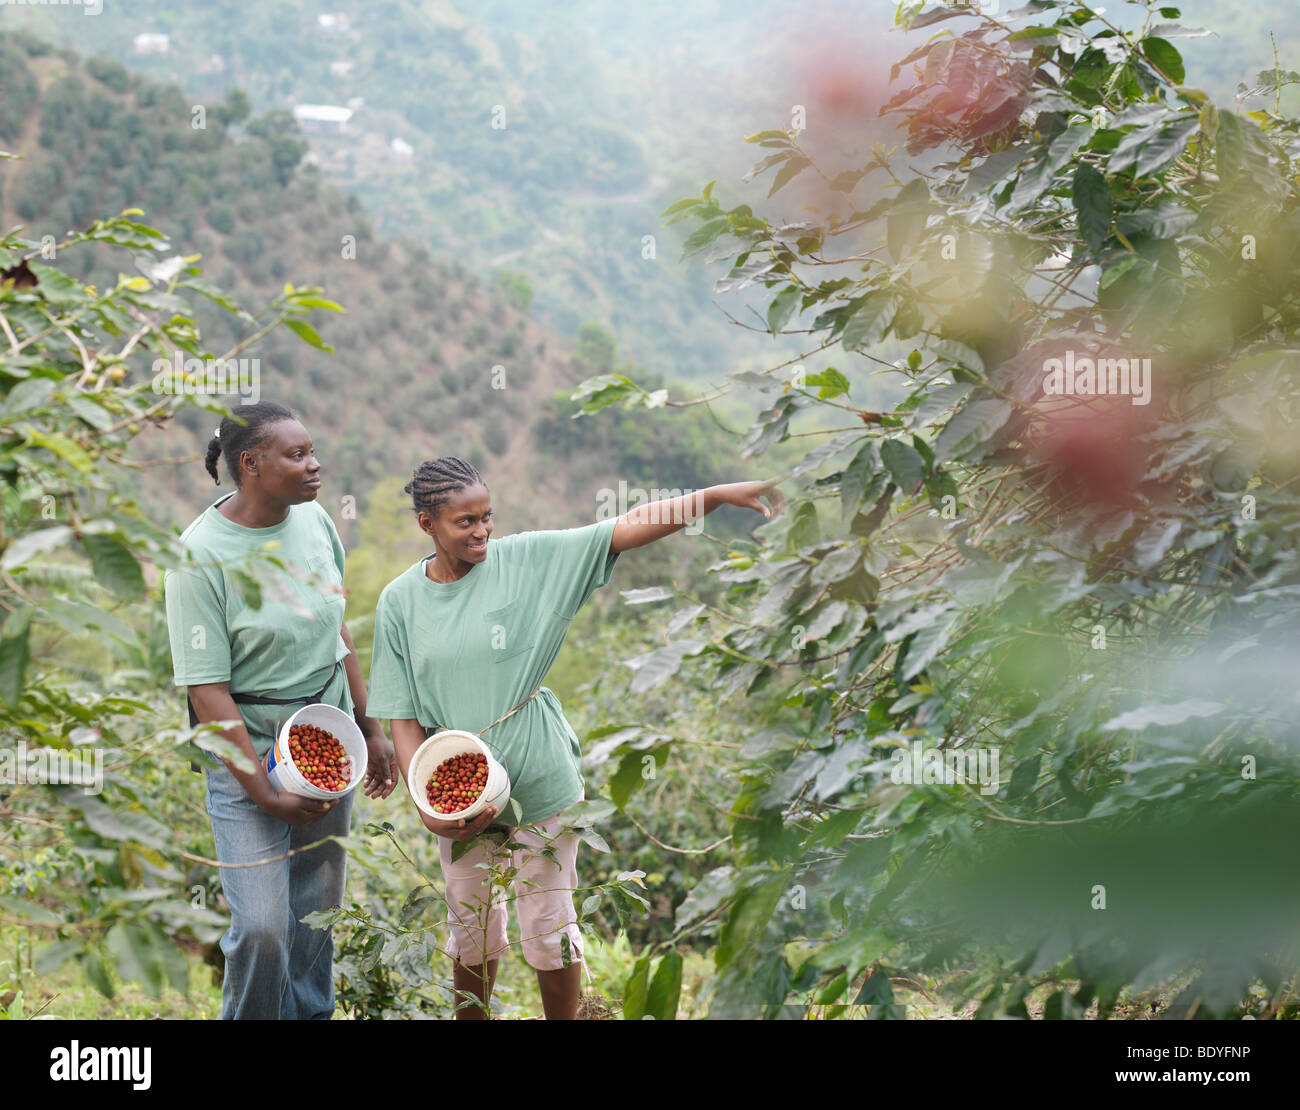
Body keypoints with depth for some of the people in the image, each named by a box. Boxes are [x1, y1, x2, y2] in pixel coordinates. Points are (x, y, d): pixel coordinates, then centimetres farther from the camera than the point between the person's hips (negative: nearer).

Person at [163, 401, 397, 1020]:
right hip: (249, 752, -6)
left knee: (317, 910, 13)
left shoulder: (313, 521, 1)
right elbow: (207, 689, -17)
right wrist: (264, 793, -18)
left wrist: (371, 730, 15)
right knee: (262, 927, -10)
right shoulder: (201, 556, -18)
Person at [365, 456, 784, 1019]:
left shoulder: (526, 560, -7)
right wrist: (424, 803, -10)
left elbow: (625, 529, -13)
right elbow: (403, 714, 0)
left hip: (539, 783, -2)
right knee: (473, 931, 15)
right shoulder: (401, 600, -2)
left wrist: (718, 495, -22)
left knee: (548, 934, 5)